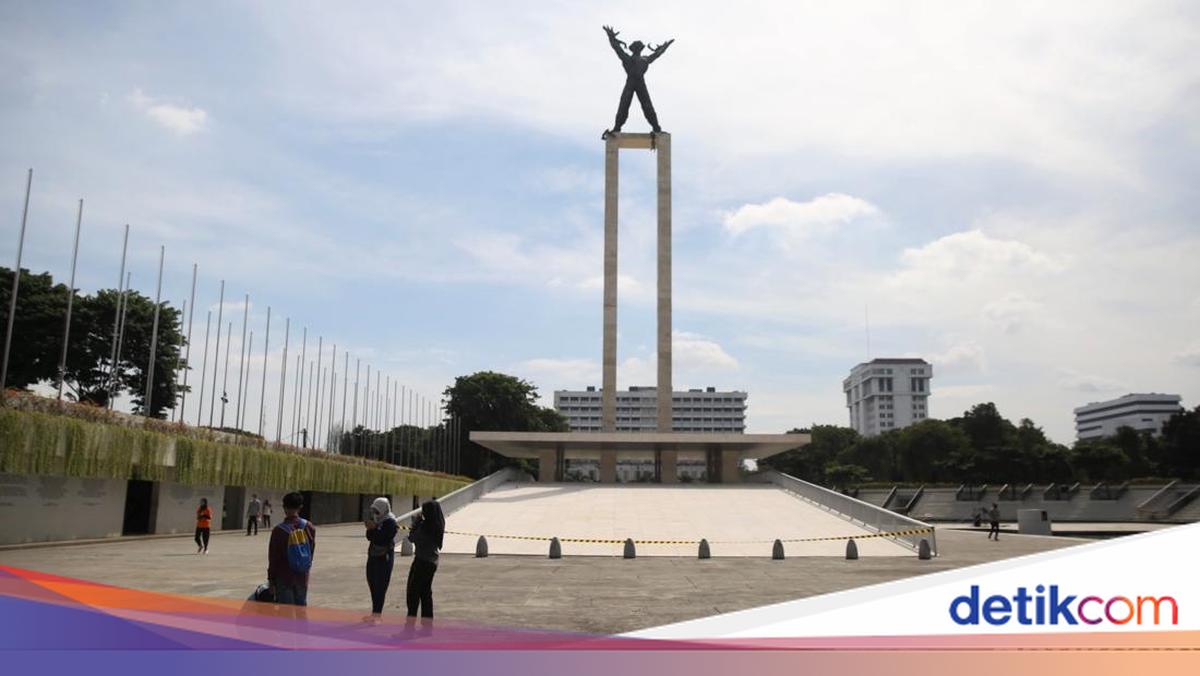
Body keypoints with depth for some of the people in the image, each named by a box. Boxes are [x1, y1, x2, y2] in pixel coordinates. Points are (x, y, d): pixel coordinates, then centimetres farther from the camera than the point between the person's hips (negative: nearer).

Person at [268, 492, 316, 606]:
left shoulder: (279, 530, -12)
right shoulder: (309, 527, -3)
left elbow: (273, 558, -7)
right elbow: (311, 551, 6)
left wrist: (271, 579, 2)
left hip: (284, 579, -3)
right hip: (302, 578, 3)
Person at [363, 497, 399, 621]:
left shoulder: (390, 522, -14)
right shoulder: (376, 520, 9)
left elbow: (383, 539, -22)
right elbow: (369, 537, 6)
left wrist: (373, 529, -21)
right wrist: (370, 529, -12)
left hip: (384, 557, -8)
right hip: (373, 556, 8)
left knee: (380, 586, -9)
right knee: (372, 584, 12)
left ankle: (377, 614, -6)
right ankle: (375, 613, 23)